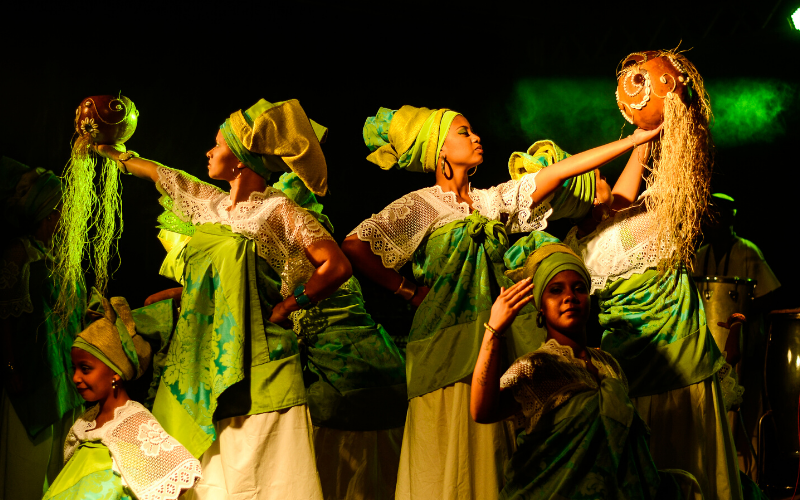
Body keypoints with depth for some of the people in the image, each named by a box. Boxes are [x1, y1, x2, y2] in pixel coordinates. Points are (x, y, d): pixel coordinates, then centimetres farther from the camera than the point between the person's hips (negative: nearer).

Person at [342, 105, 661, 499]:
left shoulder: (493, 201, 15)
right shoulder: (421, 206, -1)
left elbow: (559, 172, 9)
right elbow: (353, 246, -12)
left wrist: (635, 139, 5)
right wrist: (408, 290, -6)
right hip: (448, 345, -5)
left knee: (495, 460, 3)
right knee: (452, 465, -6)